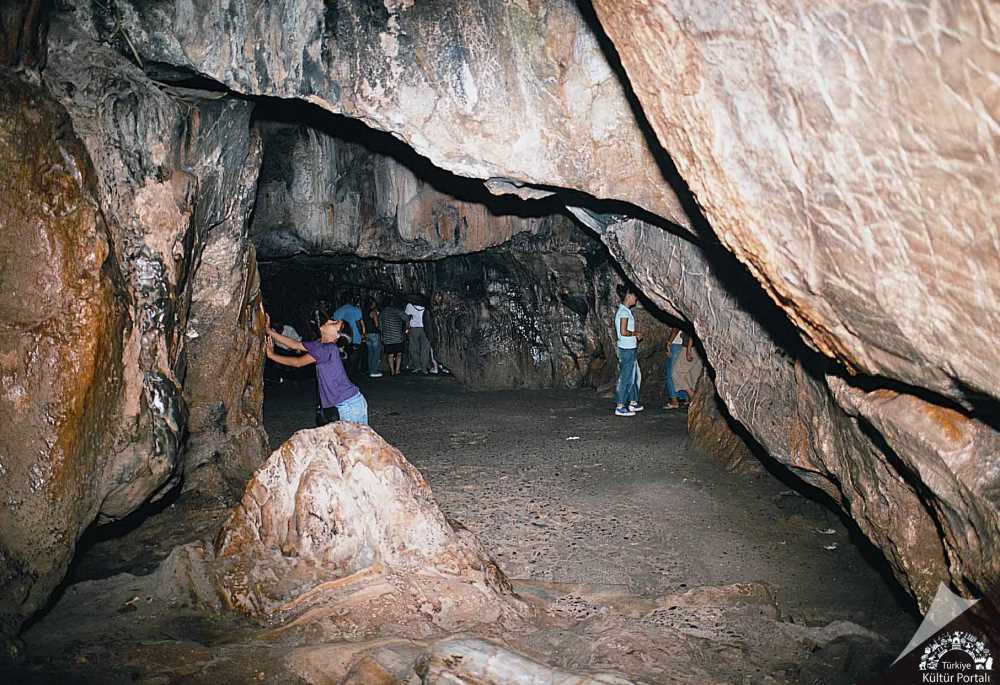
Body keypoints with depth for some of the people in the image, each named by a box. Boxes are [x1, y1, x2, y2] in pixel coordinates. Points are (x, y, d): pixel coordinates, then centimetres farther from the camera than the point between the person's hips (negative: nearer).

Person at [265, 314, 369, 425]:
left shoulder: (328, 349, -20)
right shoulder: (319, 345, 7)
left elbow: (298, 362, -12)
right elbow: (295, 345, 10)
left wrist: (271, 355, -3)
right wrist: (269, 331, 7)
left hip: (350, 404, -9)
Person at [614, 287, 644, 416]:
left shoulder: (625, 310, 14)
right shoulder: (624, 311, -17)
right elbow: (623, 332, -24)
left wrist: (634, 336, 11)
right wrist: (635, 334, -10)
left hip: (630, 349, 10)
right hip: (627, 349, -10)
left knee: (633, 376, 17)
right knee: (625, 378, -5)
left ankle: (633, 402, 27)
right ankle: (620, 407, -1)